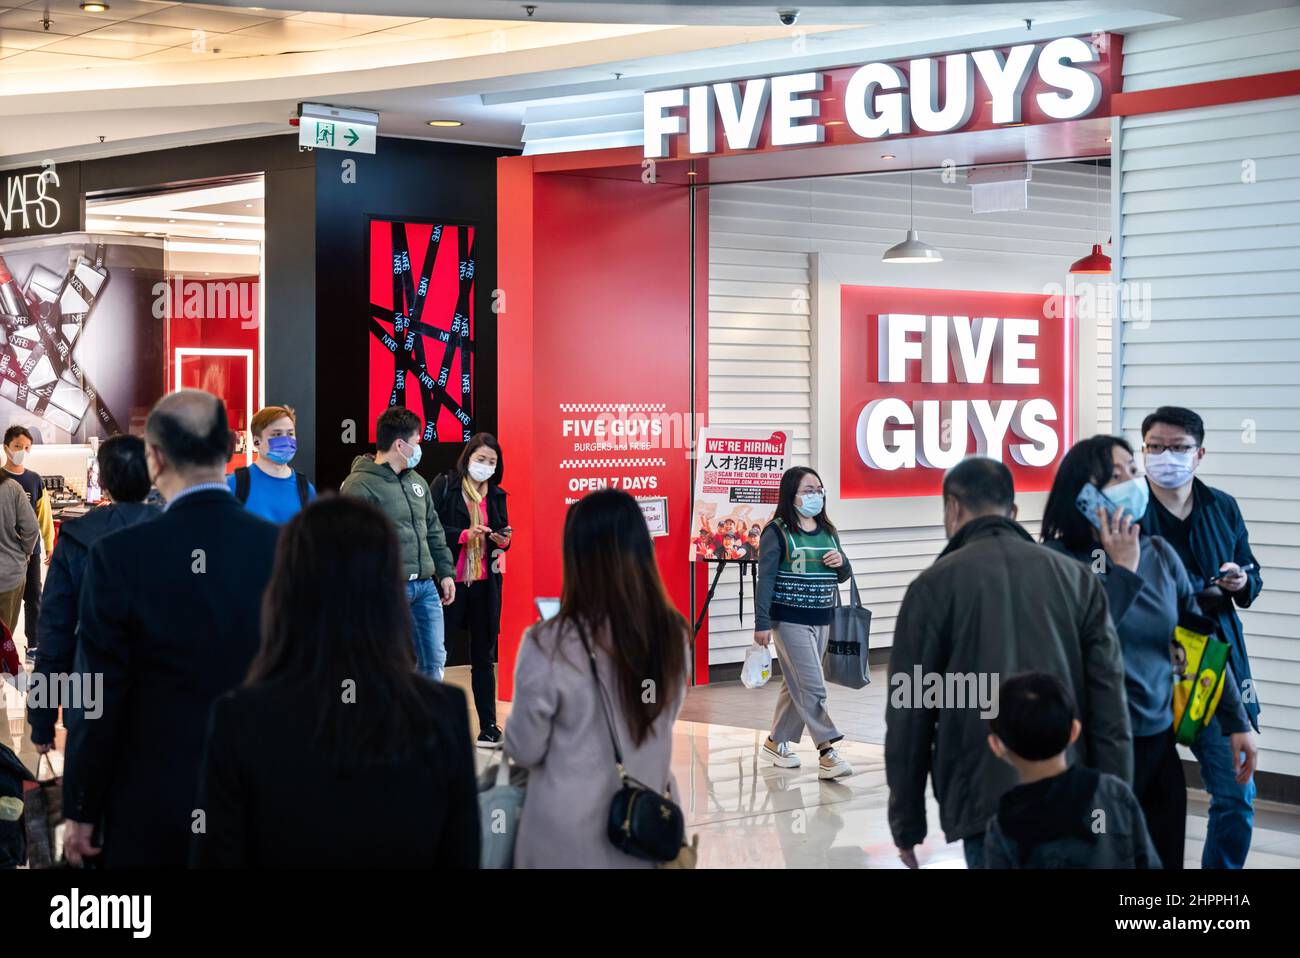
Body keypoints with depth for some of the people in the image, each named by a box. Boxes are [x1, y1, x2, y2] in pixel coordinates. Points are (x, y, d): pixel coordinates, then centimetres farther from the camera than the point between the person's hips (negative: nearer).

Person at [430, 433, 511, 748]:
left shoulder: (497, 495, 12)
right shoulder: (444, 486, -3)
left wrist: (504, 541, -1)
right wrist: (464, 535, -21)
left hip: (485, 583, 5)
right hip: (450, 579, -5)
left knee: (484, 656, 9)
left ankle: (488, 727, 14)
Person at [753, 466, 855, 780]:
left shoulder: (827, 531, 11)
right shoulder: (777, 532, -9)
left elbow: (844, 576, 19)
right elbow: (766, 579, -11)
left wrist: (842, 562, -5)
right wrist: (761, 624, -14)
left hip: (822, 621, 7)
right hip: (789, 621, -7)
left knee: (797, 684, 13)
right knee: (812, 687, -11)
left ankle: (776, 742, 26)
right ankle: (827, 752, -11)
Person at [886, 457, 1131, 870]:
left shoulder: (934, 585, 0)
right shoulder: (1076, 577, 9)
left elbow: (908, 714, 0)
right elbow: (1110, 704, 4)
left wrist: (906, 823, 7)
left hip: (984, 801, -3)